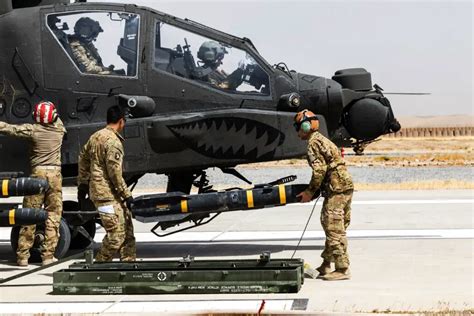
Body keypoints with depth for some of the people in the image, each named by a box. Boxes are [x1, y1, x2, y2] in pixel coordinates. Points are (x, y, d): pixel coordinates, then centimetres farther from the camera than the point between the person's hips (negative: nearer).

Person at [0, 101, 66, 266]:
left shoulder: (32, 129, -4)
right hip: (55, 174, 1)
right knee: (53, 215, 6)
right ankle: (48, 255, 5)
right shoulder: (59, 130, 5)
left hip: (37, 173, -1)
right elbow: (58, 121, 28)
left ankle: (22, 255, 4)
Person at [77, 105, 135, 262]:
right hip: (108, 194, -10)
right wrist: (126, 194, -11)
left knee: (127, 231, 14)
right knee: (116, 234, -8)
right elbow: (115, 172, -18)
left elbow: (83, 158, 21)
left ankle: (129, 261, 19)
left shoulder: (95, 136, 13)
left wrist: (82, 183, 28)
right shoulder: (113, 142, -15)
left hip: (97, 190, 10)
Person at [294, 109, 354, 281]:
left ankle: (342, 269, -7)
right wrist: (313, 190, 24)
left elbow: (319, 170, -17)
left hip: (336, 189, -10)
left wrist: (310, 192, -8)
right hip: (346, 186, 10)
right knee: (333, 228, 14)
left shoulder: (313, 143, -9)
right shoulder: (321, 139, 22)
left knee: (334, 230, -8)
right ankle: (326, 265, 22)